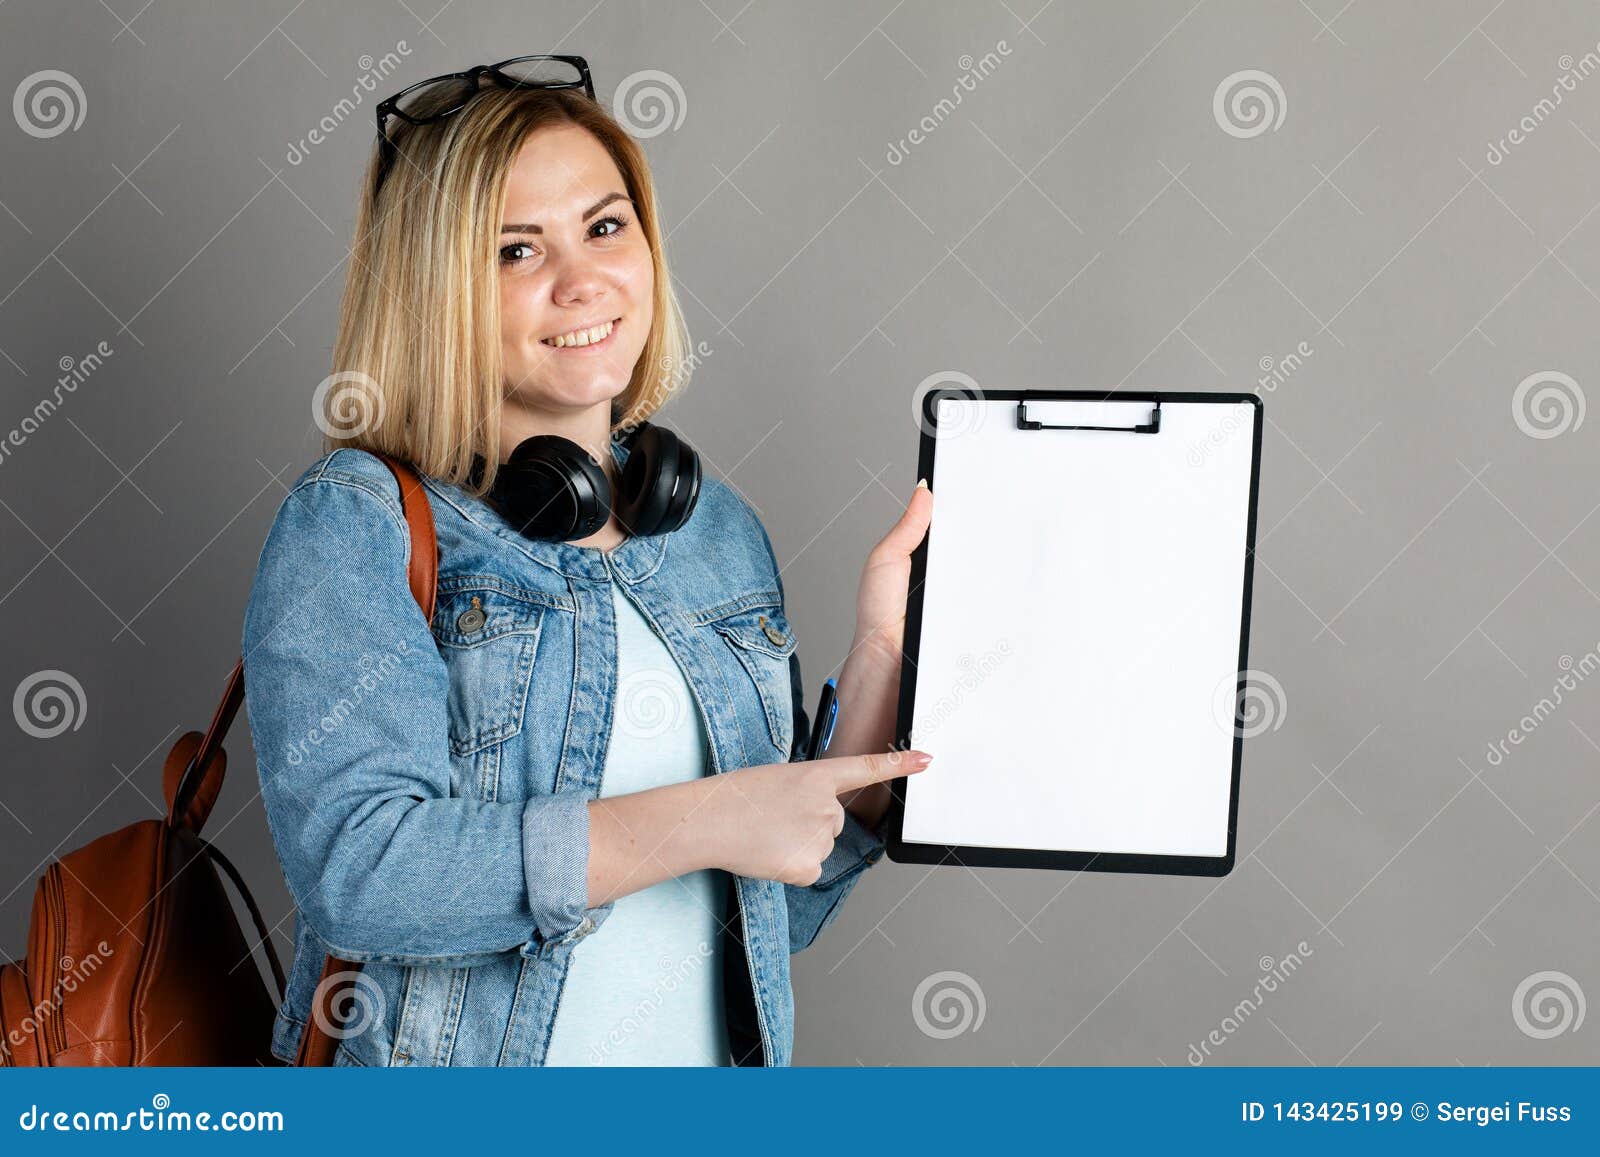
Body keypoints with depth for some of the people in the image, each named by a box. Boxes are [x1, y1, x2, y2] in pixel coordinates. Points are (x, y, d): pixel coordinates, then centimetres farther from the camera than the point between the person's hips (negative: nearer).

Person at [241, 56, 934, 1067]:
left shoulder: (721, 530, 5)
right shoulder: (354, 524, -10)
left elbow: (779, 912, 5)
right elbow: (354, 872, -22)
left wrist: (882, 654, -5)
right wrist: (706, 821, -21)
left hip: (712, 1091, 4)